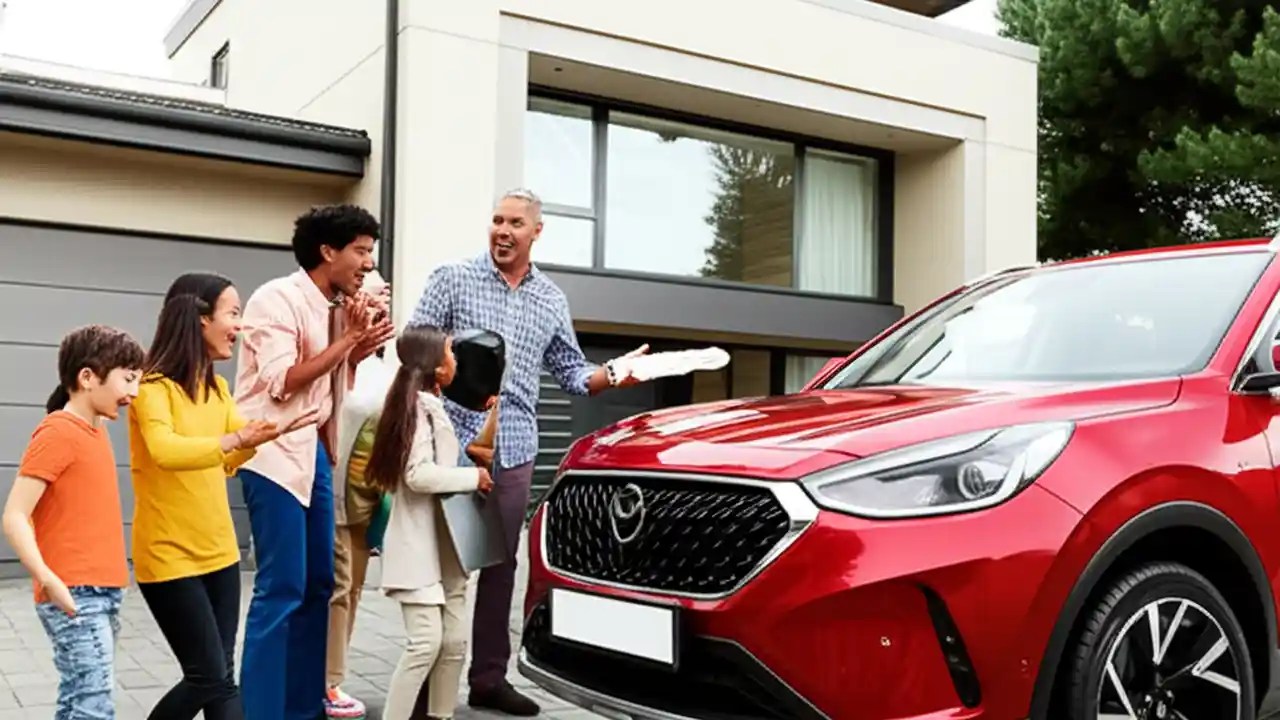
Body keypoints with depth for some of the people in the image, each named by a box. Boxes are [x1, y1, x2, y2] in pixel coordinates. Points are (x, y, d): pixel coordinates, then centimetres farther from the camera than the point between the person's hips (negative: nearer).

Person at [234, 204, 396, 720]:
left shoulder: (337, 308, 11)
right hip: (275, 452, -8)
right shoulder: (278, 299, -12)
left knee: (317, 583, 11)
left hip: (313, 450, 9)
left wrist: (359, 346, 1)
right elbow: (281, 384, -20)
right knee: (282, 589, -9)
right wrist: (348, 340, -16)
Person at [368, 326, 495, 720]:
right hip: (419, 545, -9)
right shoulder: (418, 406, -13)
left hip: (444, 545, 9)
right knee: (426, 641, -13)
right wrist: (473, 477, -14)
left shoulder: (433, 406, 16)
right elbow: (418, 475, -23)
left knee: (454, 641, 8)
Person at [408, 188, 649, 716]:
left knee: (500, 564, 10)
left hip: (515, 451, 4)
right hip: (453, 441, -4)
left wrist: (612, 375, -3)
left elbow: (570, 372, 16)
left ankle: (489, 677, 20)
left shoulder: (551, 300, 12)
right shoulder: (453, 279, 0)